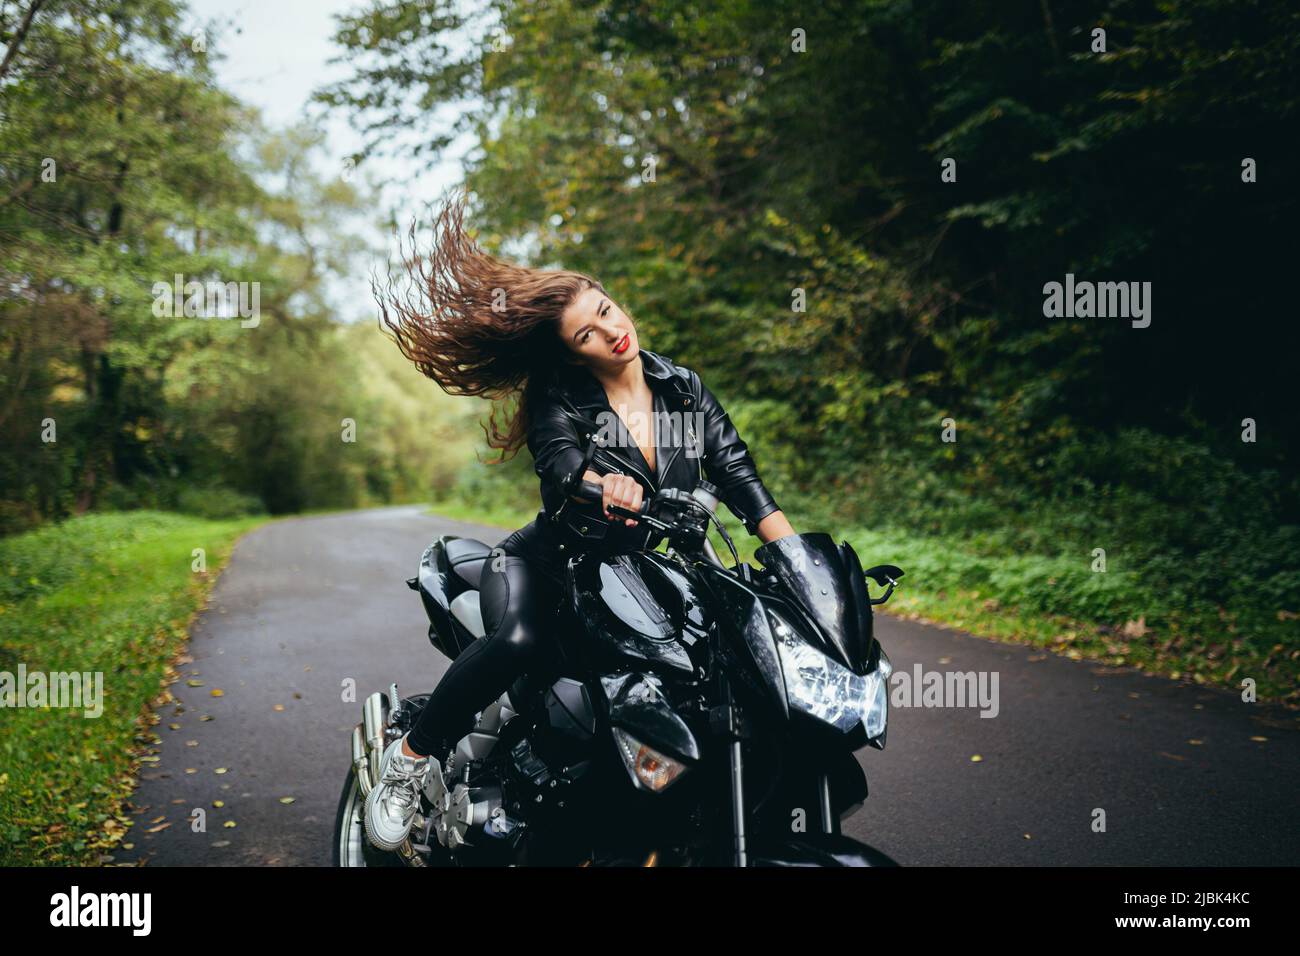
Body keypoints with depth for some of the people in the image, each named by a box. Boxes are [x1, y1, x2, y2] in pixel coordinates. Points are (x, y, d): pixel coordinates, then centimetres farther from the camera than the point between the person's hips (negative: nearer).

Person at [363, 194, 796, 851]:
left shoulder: (685, 392, 1)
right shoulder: (560, 399, -9)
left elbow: (738, 473, -6)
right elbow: (557, 458, -30)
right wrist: (603, 482, -54)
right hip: (545, 567, -4)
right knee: (517, 641, -36)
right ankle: (410, 758, -18)